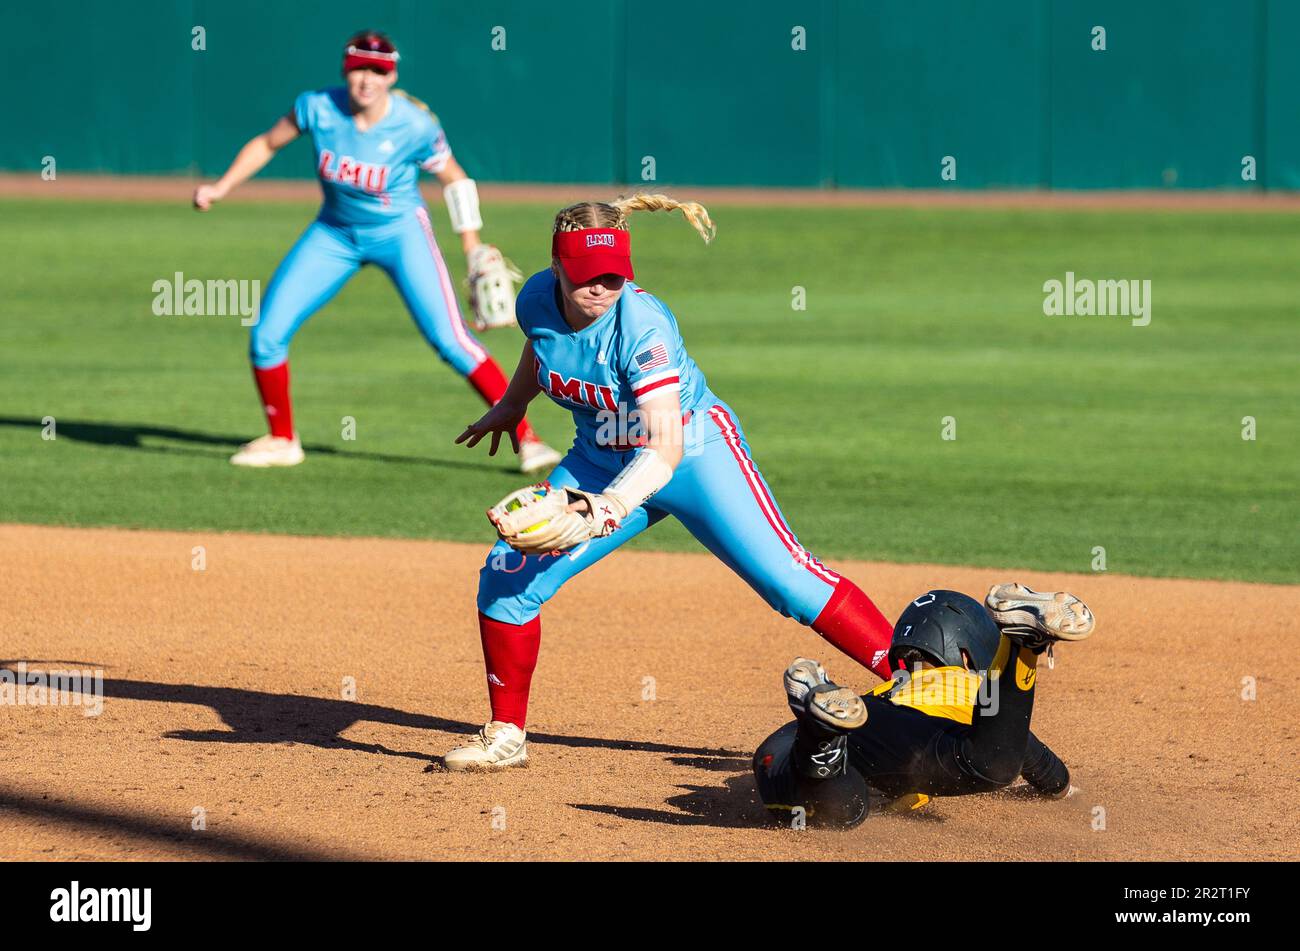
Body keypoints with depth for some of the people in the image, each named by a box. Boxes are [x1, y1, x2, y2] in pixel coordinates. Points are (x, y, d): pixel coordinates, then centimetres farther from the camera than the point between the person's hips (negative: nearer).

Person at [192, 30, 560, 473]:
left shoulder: (415, 125, -22)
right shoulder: (318, 108, -17)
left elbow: (454, 179, -6)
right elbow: (267, 143, 1)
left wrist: (473, 248, -8)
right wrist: (221, 187, -9)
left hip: (400, 233, -4)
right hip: (334, 235, 4)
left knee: (450, 340, -20)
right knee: (266, 336, -2)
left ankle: (525, 438, -13)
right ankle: (281, 441, 20)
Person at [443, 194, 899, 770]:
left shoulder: (642, 325, -31)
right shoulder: (538, 299, -14)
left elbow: (666, 447, -38)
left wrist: (606, 509, -52)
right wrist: (513, 403, 28)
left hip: (695, 454, -5)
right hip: (601, 461, 6)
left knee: (787, 577, -19)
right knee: (506, 577, -5)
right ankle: (505, 737, 11)